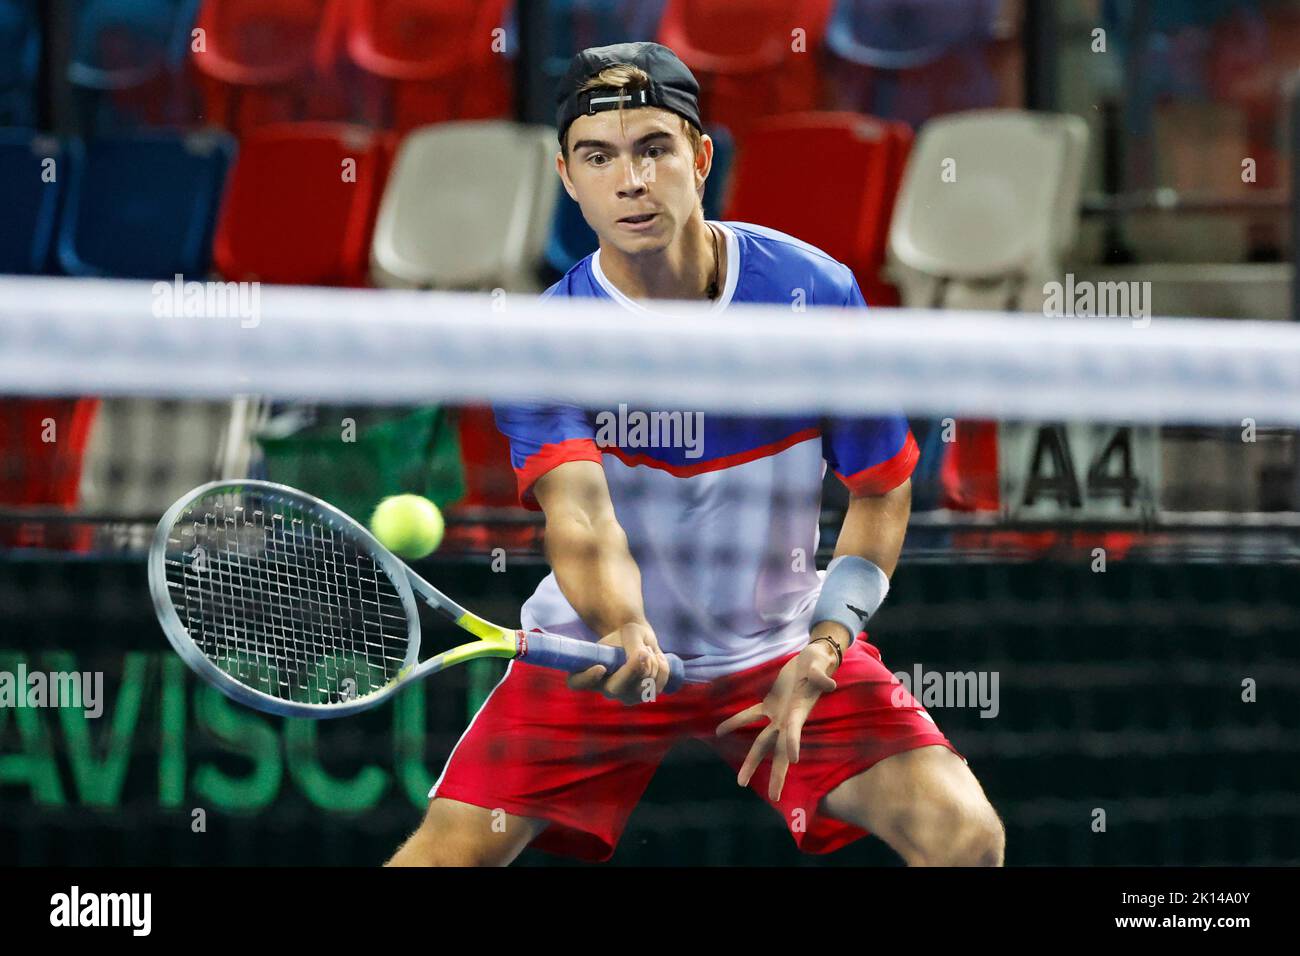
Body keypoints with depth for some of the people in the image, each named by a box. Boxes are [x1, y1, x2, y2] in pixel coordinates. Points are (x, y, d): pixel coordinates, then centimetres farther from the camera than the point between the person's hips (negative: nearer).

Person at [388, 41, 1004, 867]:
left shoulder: (815, 292, -14)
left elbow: (880, 491, -3)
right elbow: (577, 515, -32)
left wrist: (819, 657, -15)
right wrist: (623, 630, -53)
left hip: (784, 642, 1)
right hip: (603, 646, -1)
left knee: (967, 837, -18)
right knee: (446, 853, -16)